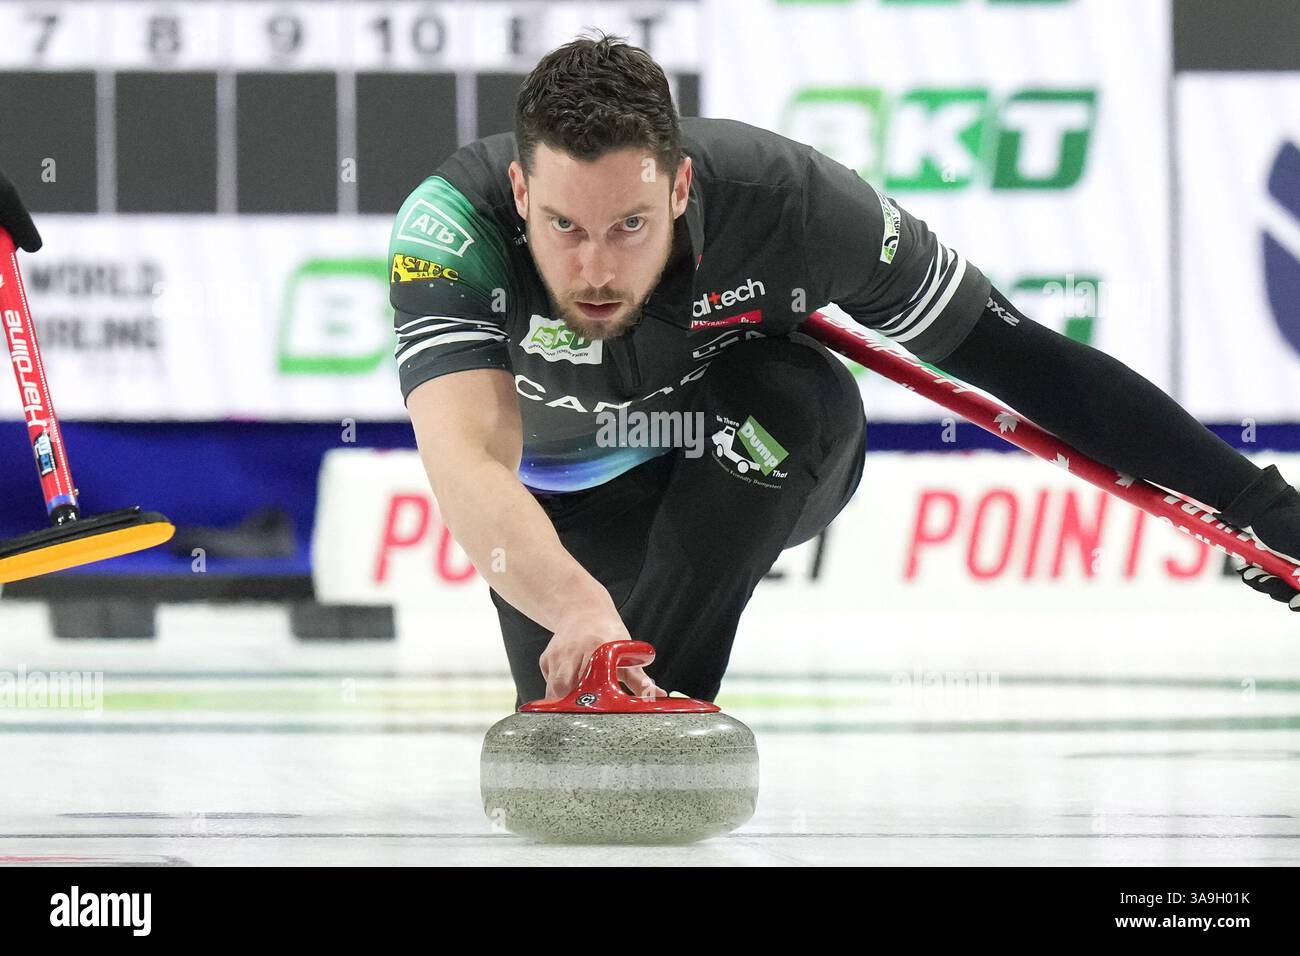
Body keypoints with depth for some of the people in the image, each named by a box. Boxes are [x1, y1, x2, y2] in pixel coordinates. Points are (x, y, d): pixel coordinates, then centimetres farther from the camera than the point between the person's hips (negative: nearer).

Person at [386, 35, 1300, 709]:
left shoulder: (788, 201, -35)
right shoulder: (453, 222, -37)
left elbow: (1013, 354, -25)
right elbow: (467, 463, -51)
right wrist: (576, 608, -71)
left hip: (762, 467, -1)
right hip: (569, 501, 2)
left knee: (792, 394, -32)